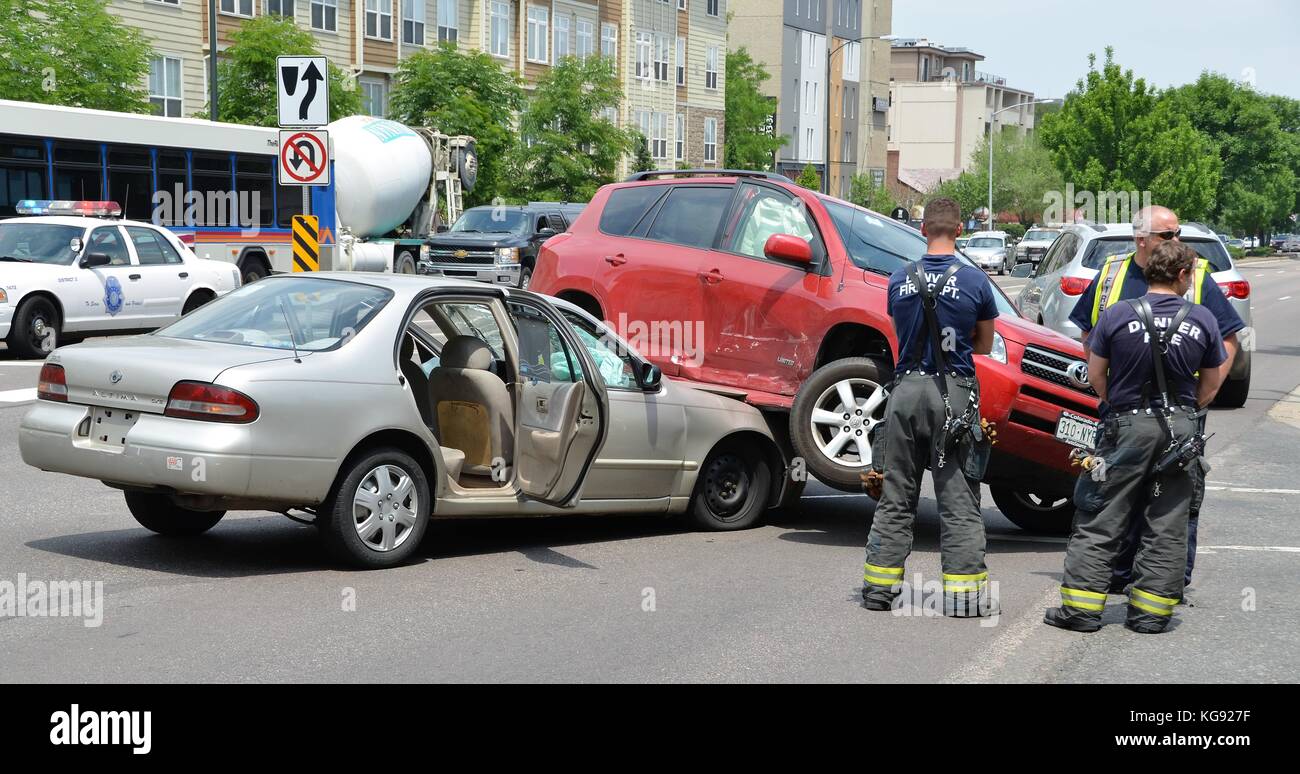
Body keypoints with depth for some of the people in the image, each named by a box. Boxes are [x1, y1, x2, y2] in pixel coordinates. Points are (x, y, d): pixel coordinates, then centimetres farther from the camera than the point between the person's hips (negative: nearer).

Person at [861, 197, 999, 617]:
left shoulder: (900, 280, 3)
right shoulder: (975, 281, -4)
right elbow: (984, 345, 7)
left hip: (907, 389, 3)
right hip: (953, 393, -2)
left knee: (896, 496, 11)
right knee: (959, 500, 3)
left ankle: (879, 586, 15)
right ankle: (963, 592, 3)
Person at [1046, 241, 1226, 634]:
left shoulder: (1117, 315, -4)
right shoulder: (1203, 320, 0)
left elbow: (1095, 374, 2)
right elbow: (1212, 382, 9)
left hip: (1127, 426, -2)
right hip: (1182, 429, 2)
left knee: (1099, 521, 4)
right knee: (1167, 525, 9)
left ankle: (1081, 606, 3)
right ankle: (1151, 612, 11)